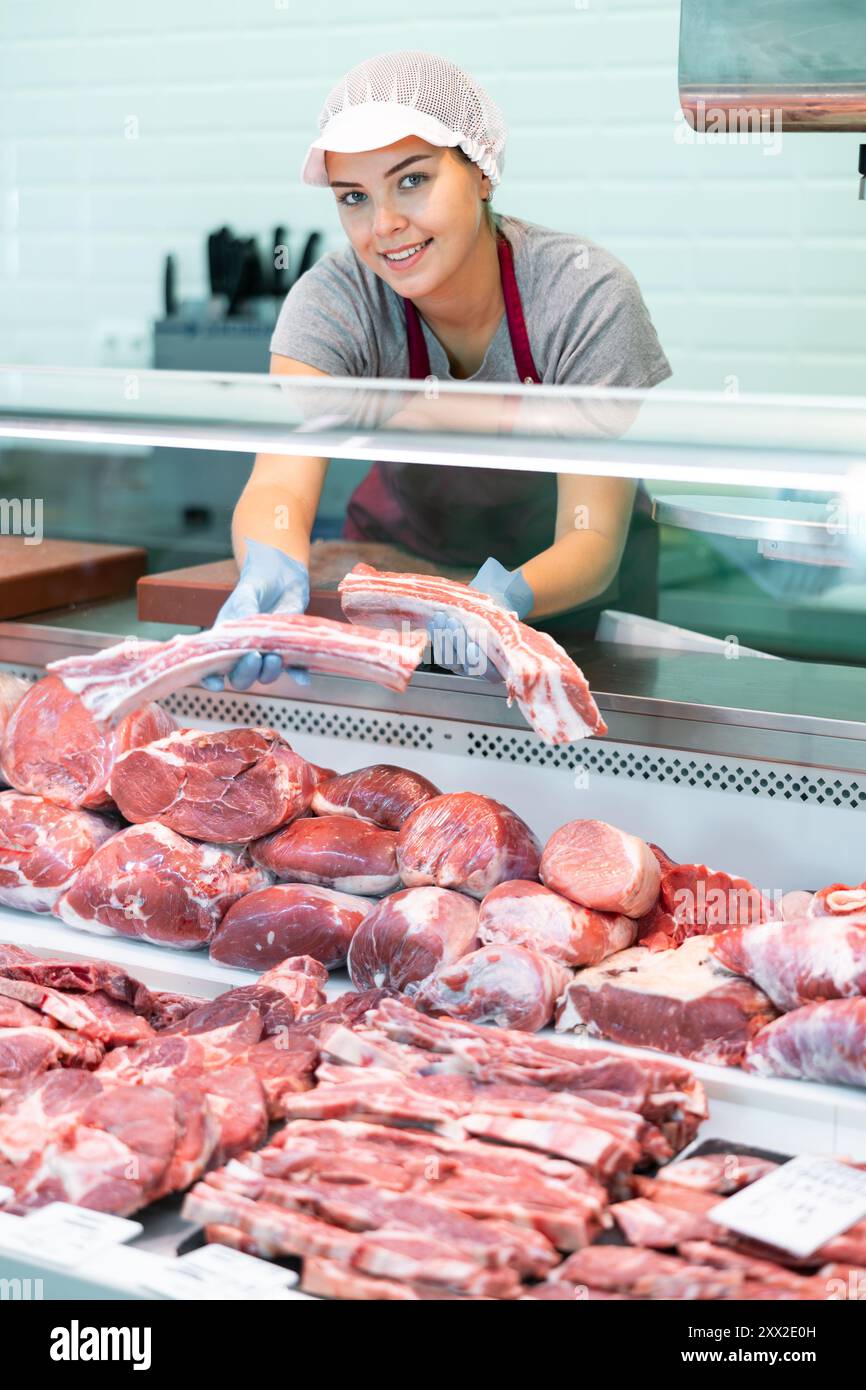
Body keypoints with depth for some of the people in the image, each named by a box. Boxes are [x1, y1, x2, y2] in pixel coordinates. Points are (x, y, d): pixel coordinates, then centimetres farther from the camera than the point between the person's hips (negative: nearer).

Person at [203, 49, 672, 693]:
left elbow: (593, 540, -29)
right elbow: (280, 482, -36)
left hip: (568, 582, -1)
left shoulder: (586, 296, -26)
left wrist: (509, 597, -51)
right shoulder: (334, 301, -22)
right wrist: (271, 569, -60)